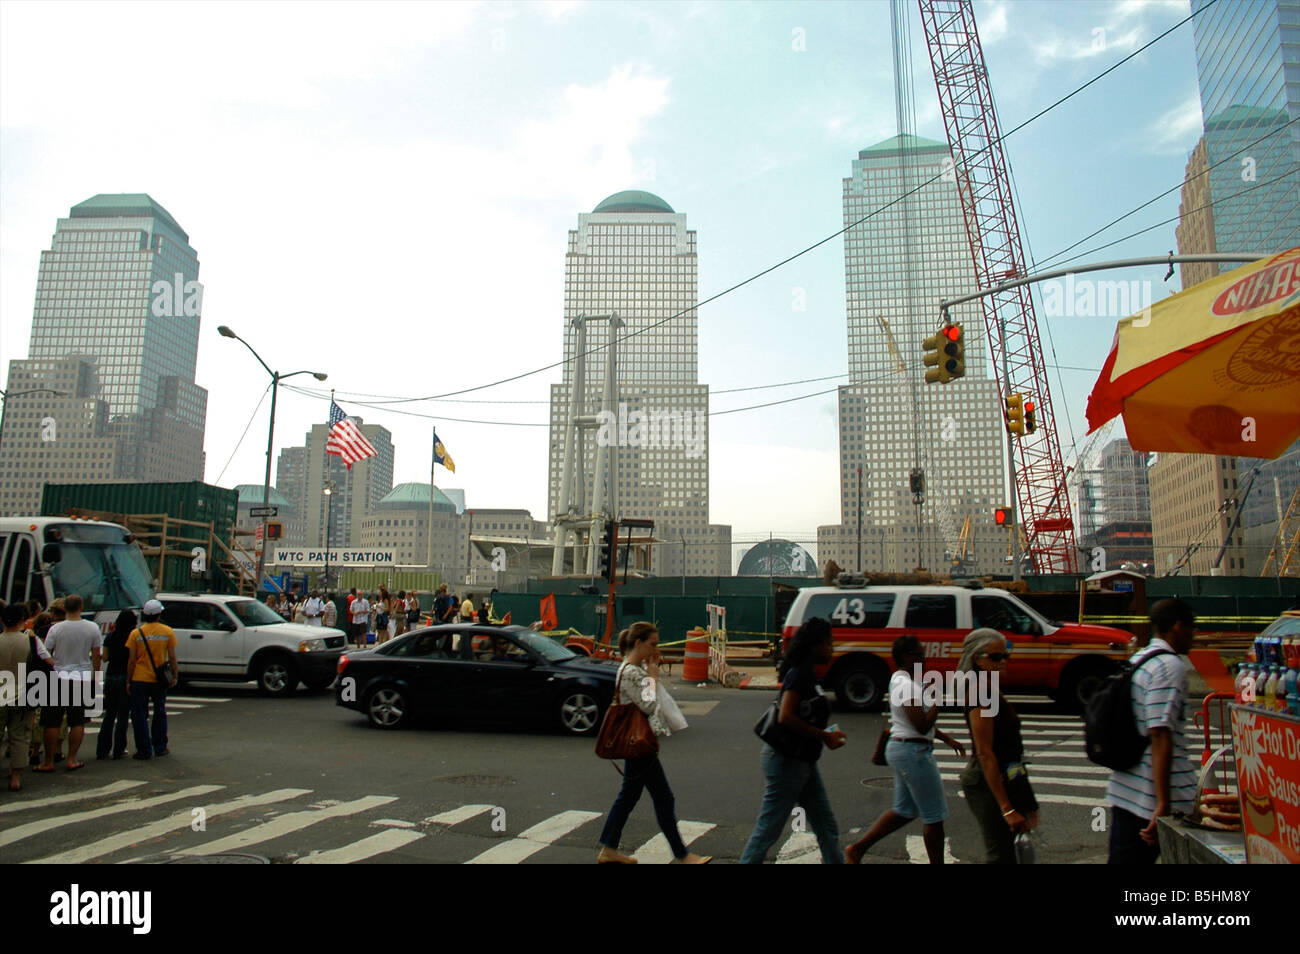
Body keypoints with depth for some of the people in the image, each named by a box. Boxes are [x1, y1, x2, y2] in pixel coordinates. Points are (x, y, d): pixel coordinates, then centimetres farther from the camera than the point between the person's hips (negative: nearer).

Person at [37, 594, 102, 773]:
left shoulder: (56, 628, -7)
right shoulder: (92, 628, -2)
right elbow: (96, 655, 5)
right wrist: (95, 677, 17)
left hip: (58, 678, -1)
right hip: (82, 679, 1)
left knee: (52, 722, 5)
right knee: (78, 721, 7)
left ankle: (48, 762, 10)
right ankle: (72, 760, 9)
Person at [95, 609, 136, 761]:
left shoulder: (110, 636, 2)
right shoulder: (132, 637, -11)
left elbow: (105, 657, 8)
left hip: (110, 676, 4)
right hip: (125, 677, -4)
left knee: (109, 714, 14)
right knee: (123, 715, 4)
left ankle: (102, 750, 15)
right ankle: (118, 750, 6)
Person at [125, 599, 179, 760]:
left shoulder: (136, 633, -5)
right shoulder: (168, 632, -3)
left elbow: (131, 660, -5)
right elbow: (172, 657, -2)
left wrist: (128, 681, 2)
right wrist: (175, 676, 8)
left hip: (139, 679, -2)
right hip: (159, 679, 2)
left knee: (139, 716, 7)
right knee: (160, 713, 17)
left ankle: (144, 750, 8)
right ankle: (160, 748, 21)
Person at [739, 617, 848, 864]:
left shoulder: (808, 674, 10)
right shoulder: (799, 674, -19)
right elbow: (786, 718, -28)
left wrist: (828, 734, 6)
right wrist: (824, 736, -20)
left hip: (803, 762, 10)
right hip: (787, 760, -10)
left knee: (827, 826, 16)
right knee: (768, 829, 0)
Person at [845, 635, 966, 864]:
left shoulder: (900, 681, 13)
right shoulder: (907, 685, -20)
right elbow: (922, 725, -24)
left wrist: (948, 739, 17)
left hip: (900, 748, 10)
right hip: (914, 752, -10)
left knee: (904, 811, 18)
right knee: (934, 815, 3)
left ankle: (857, 848, 19)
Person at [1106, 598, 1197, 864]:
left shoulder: (1138, 660, 13)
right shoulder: (1171, 666, -14)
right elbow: (1161, 735, -22)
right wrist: (1164, 804, -23)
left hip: (1125, 792, 8)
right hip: (1154, 798, -8)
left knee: (1124, 858, 11)